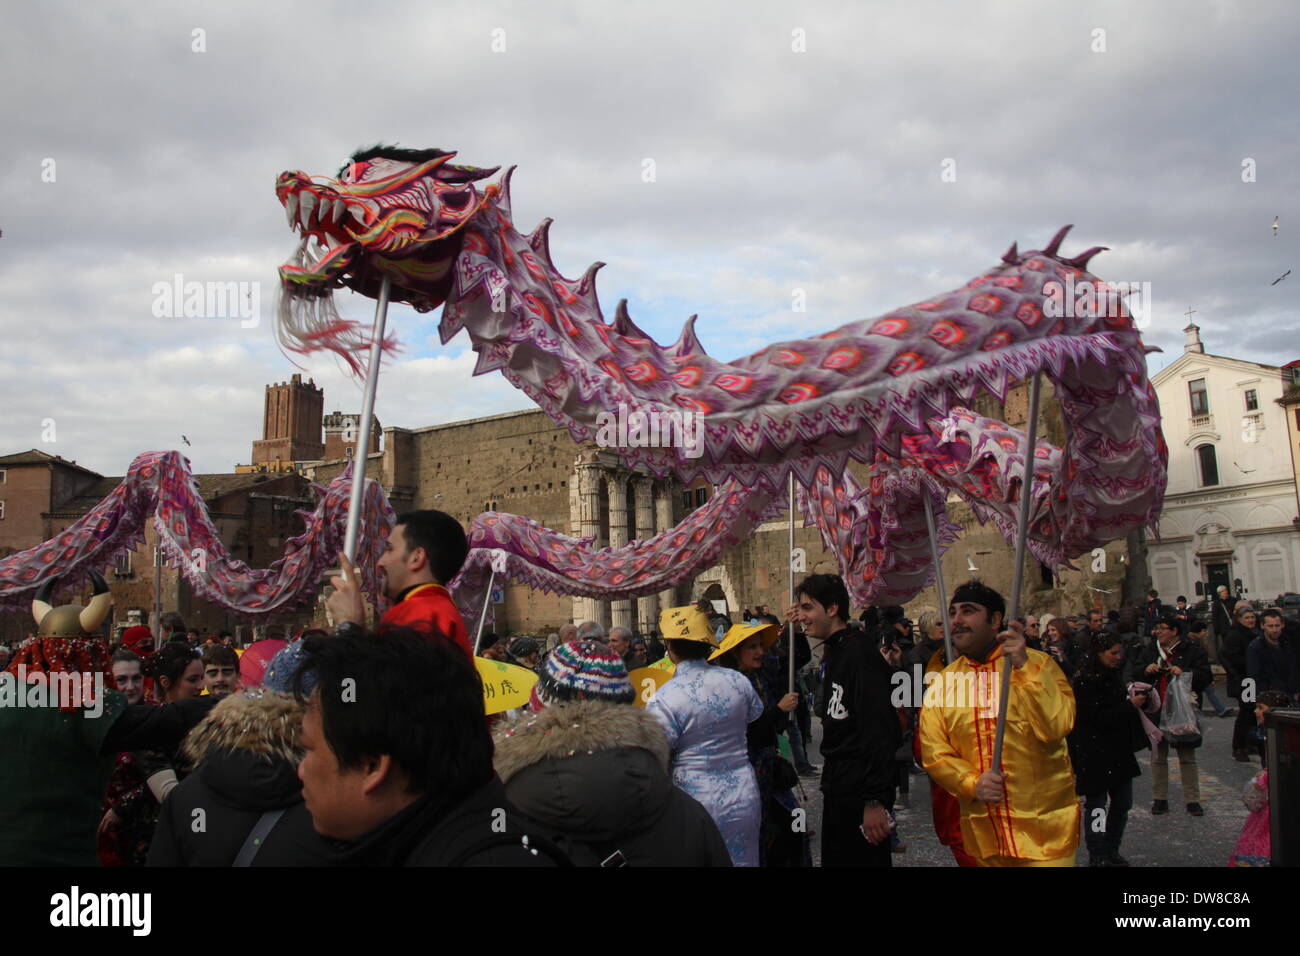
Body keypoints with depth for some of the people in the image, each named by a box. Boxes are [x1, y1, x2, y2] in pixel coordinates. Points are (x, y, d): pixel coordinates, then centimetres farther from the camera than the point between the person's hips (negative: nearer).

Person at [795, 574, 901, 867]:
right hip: (837, 788, 10)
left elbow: (878, 730, -25)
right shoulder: (834, 652, 11)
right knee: (835, 859, 18)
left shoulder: (860, 653, -19)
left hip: (860, 793, -10)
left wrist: (875, 800, -26)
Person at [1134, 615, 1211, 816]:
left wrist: (1184, 672, -21)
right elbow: (1135, 672, 14)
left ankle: (1193, 800, 13)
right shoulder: (1151, 651, 11)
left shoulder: (1192, 650, -1)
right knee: (1158, 756, 7)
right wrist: (1146, 670, -7)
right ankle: (1160, 799, 16)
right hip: (1156, 710, 3)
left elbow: (1206, 675, -7)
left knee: (1187, 756, 5)